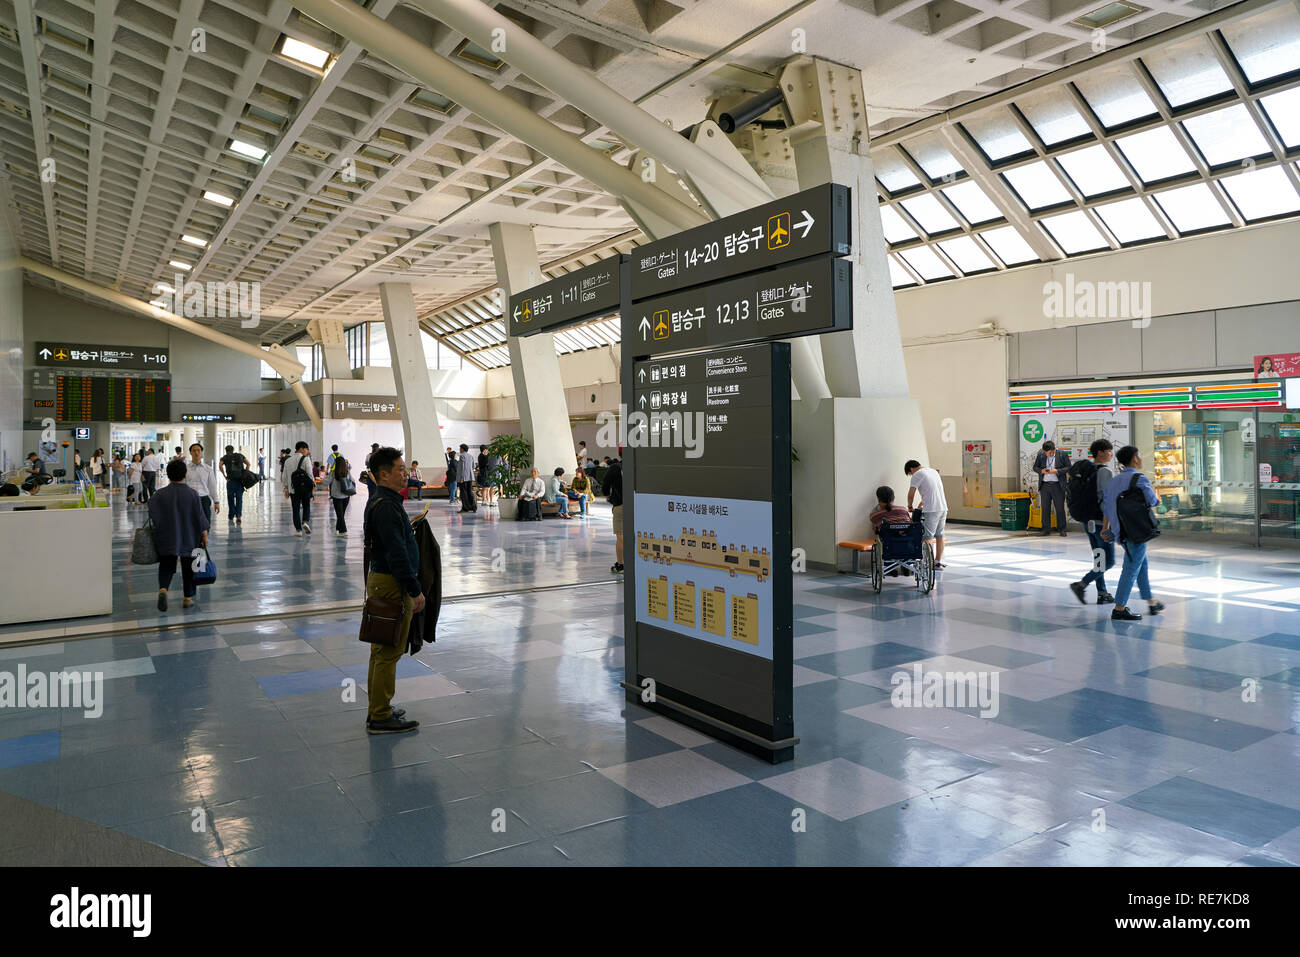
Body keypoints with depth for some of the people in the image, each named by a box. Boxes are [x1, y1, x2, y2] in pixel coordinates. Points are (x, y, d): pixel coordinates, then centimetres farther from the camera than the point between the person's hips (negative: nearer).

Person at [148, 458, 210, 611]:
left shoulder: (161, 495, -5)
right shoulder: (192, 494, -8)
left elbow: (153, 516, -5)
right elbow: (200, 518, -6)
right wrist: (204, 535, 1)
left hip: (167, 539, 0)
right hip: (189, 539, 0)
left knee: (166, 566, 8)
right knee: (188, 567, 12)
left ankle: (163, 589, -19)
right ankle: (188, 598, 17)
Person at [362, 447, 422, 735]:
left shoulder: (384, 502, 13)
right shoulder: (385, 506, -20)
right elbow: (397, 553, -23)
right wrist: (415, 590, -20)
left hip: (380, 580, 11)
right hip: (391, 585, -11)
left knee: (382, 650, 17)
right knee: (389, 652, -4)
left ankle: (378, 709, 28)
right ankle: (380, 718, 4)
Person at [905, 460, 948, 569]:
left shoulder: (917, 475, -4)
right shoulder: (933, 471, 21)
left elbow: (911, 494, -7)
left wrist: (909, 506, 9)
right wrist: (921, 504, 32)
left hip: (931, 510, -8)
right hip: (943, 508, 8)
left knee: (928, 537, -4)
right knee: (939, 535, 12)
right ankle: (938, 562, 17)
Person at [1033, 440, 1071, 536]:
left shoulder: (1063, 455, -1)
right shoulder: (1040, 456, 6)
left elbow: (1068, 468, 0)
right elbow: (1035, 467, 13)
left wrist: (1057, 471, -15)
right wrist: (1041, 471, -8)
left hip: (1057, 485, -2)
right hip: (1045, 485, 2)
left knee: (1060, 508, 1)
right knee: (1045, 508, 5)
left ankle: (1061, 529, 12)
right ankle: (1046, 529, 12)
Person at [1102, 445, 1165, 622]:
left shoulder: (1114, 480, 11)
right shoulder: (1139, 479, -11)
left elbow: (1105, 504, 12)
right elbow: (1151, 500, -20)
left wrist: (1106, 526, 20)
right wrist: (1158, 499, 3)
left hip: (1120, 530, 8)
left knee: (1142, 564, 20)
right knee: (1131, 569, -3)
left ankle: (1151, 602, 28)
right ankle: (1119, 609, -2)